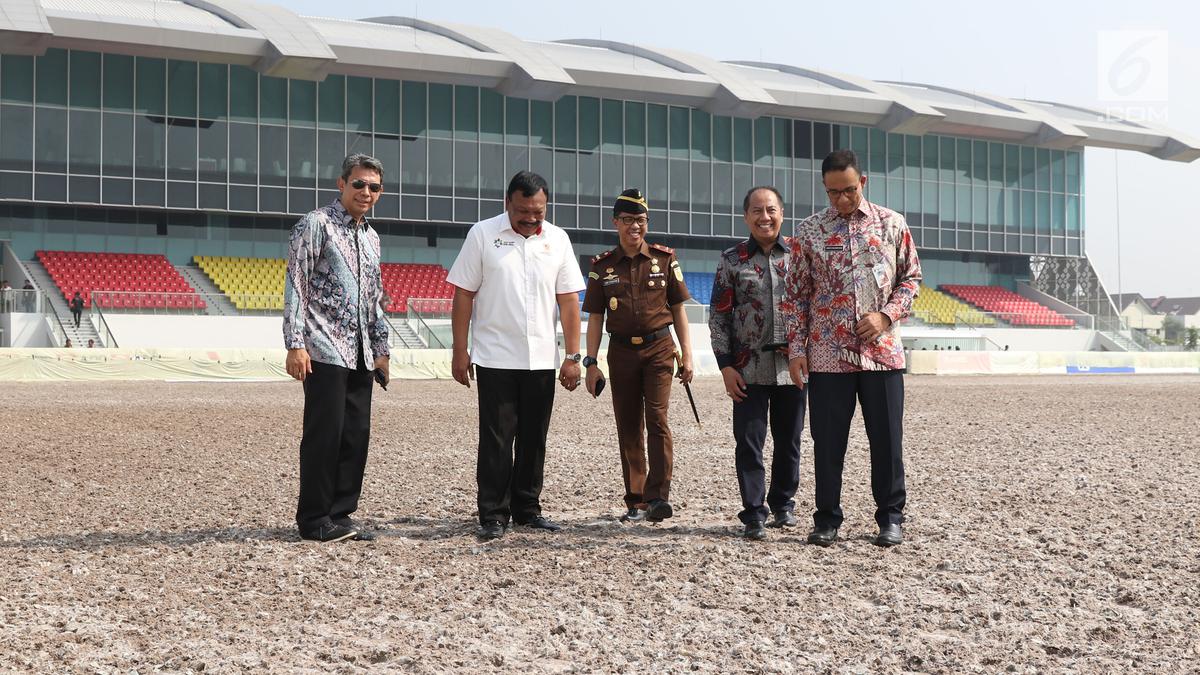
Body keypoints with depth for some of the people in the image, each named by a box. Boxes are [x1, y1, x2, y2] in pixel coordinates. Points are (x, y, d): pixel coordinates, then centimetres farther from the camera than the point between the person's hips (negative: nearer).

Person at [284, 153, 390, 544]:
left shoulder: (371, 237, 18)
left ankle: (340, 514, 17)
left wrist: (380, 349, 18)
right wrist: (295, 344, -16)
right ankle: (314, 520, 6)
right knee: (325, 434, -4)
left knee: (357, 435, 7)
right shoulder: (316, 225, -4)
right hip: (325, 351, -7)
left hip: (361, 354, 7)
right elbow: (295, 287, -9)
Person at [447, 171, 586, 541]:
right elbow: (463, 295, -2)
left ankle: (527, 508, 21)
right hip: (495, 357, -3)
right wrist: (460, 351, -5)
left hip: (542, 358, 3)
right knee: (496, 439, -1)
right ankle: (493, 515, 5)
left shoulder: (557, 239, 5)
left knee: (534, 439, 10)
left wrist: (573, 356, 1)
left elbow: (568, 300, 6)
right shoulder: (483, 234, -2)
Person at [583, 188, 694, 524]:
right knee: (628, 428, 6)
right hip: (621, 352, 2)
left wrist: (687, 355, 2)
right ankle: (636, 501, 14)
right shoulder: (602, 266, 4)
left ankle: (659, 496, -14)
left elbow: (678, 308, 6)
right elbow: (595, 317, 6)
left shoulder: (664, 259, 3)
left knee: (657, 418, -14)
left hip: (659, 348, -2)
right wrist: (591, 363, 0)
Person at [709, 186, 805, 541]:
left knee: (789, 441, 10)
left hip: (792, 365, 1)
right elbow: (718, 315, 3)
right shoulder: (732, 259, 4)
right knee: (749, 442, -2)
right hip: (749, 368, -1)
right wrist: (726, 365, -4)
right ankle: (754, 514, 5)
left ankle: (783, 504, 27)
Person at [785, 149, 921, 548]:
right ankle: (827, 519, 15)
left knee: (887, 438, 4)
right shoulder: (808, 231, 5)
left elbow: (911, 278, 11)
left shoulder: (892, 224, 6)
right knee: (827, 441, 4)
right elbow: (797, 295, 6)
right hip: (827, 354, 0)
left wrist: (886, 315, -6)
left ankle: (891, 517, 16)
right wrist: (796, 349, 0)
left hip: (882, 351, 0)